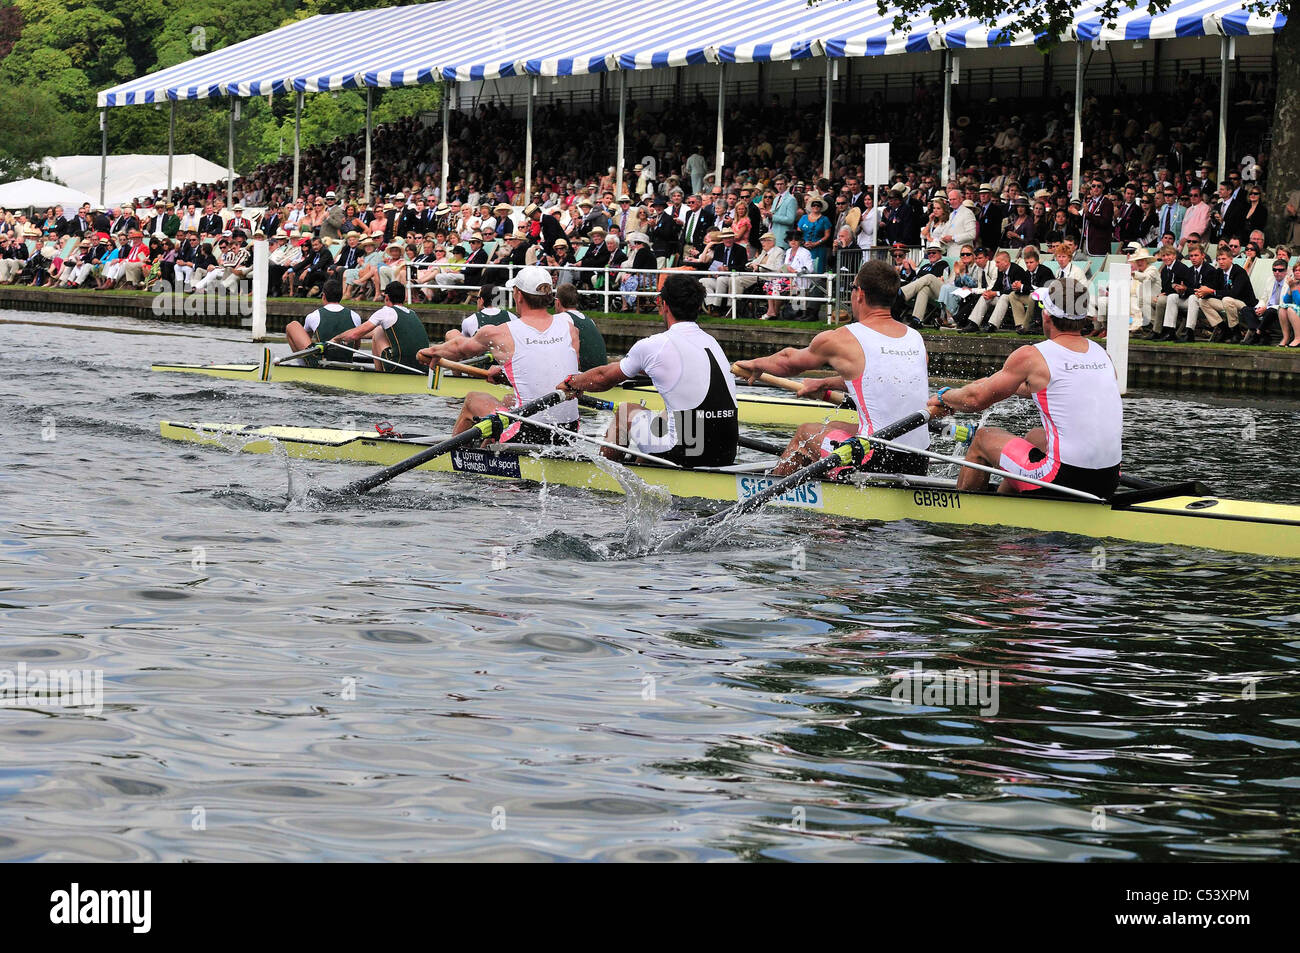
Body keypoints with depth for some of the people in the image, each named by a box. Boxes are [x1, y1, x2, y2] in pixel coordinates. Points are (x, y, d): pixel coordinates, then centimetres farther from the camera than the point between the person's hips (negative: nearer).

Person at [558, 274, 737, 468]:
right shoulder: (710, 341, 13)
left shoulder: (653, 346, -6)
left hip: (685, 455, -6)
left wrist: (571, 382, 31)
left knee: (625, 412, 20)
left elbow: (603, 378, 11)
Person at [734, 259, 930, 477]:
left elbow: (789, 361, 14)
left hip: (877, 462, -6)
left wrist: (756, 364, 36)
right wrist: (826, 384, 43)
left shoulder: (841, 340, -7)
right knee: (834, 427, 32)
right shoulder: (916, 338, 9)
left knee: (804, 433, 23)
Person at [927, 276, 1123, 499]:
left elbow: (976, 399, 1)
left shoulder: (1030, 356, -9)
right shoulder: (1101, 353, 10)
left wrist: (944, 396, 22)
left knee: (983, 438, 18)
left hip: (1065, 478, -7)